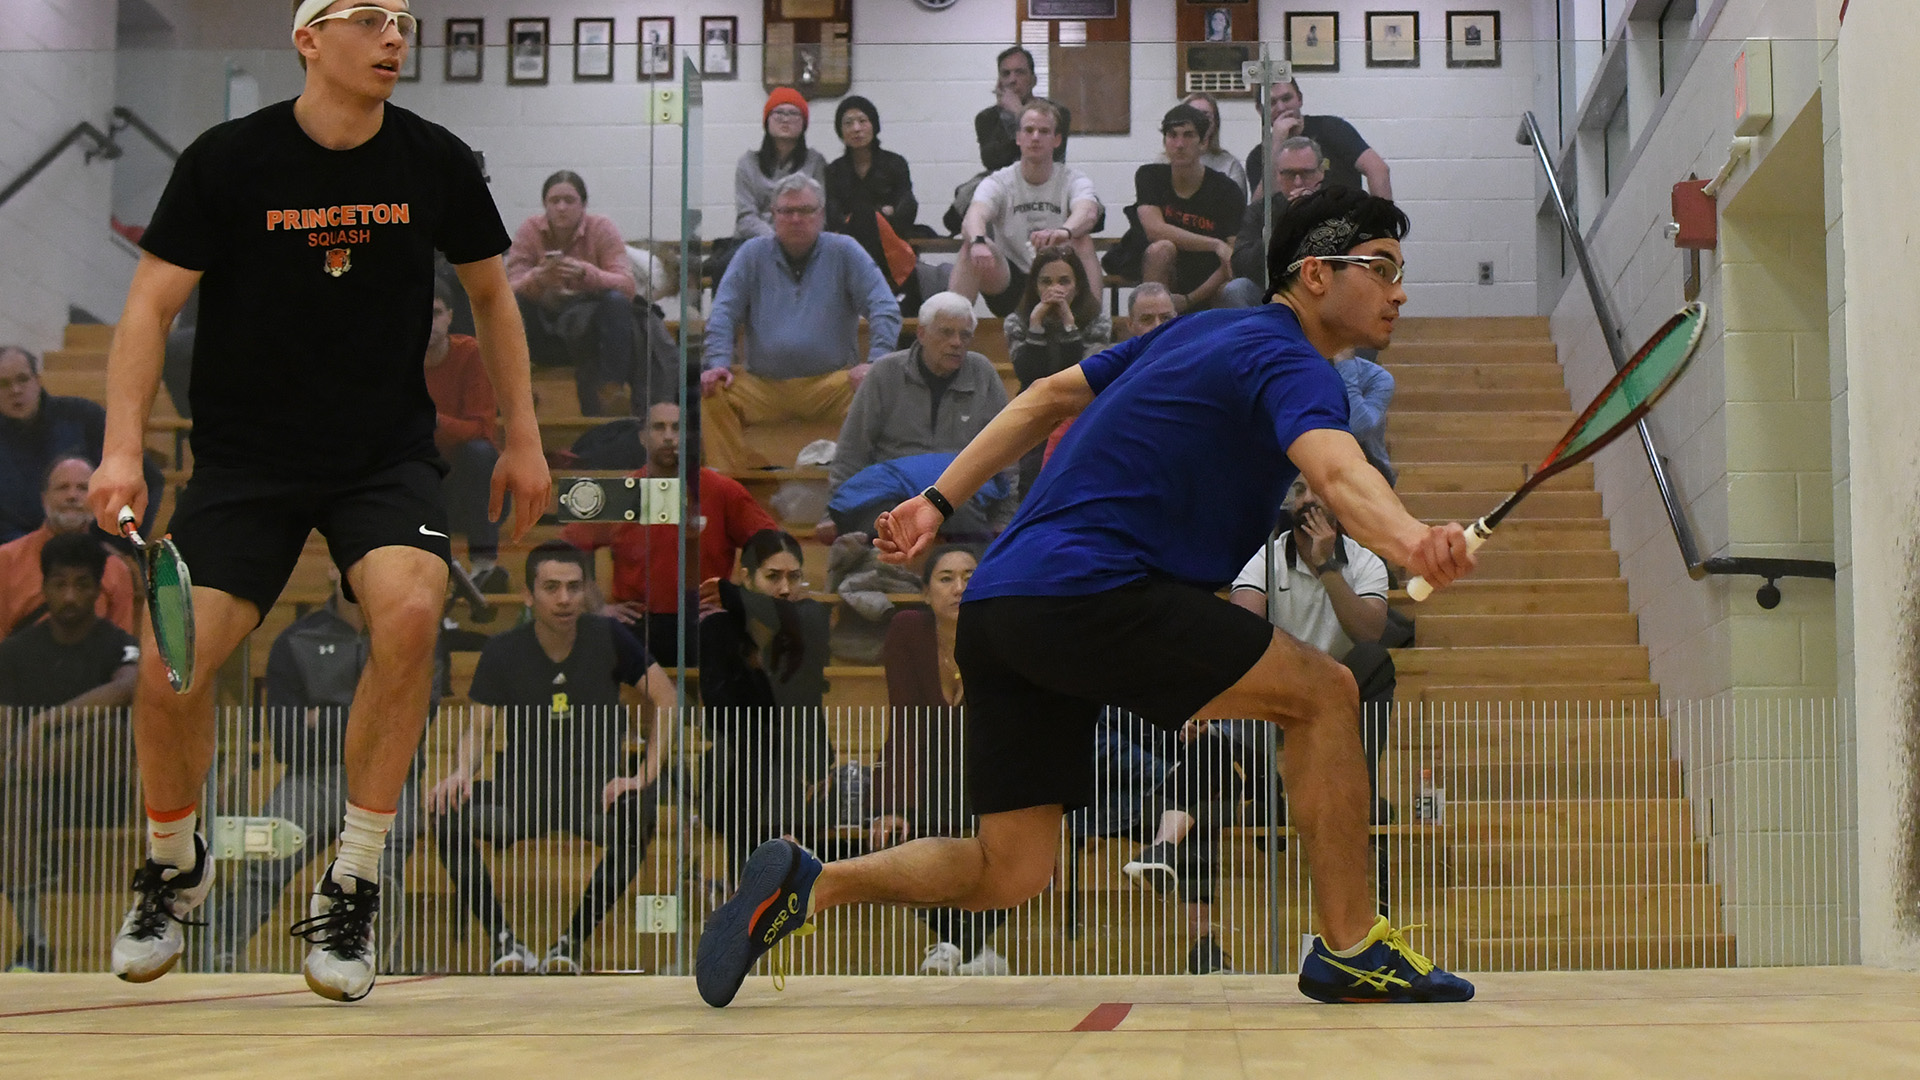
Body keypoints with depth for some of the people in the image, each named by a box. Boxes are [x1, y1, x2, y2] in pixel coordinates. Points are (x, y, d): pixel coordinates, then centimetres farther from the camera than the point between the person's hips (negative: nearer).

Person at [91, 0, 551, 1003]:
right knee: (170, 664, -15)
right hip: (245, 457, 0)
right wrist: (122, 449, -18)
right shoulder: (225, 160, -7)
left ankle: (351, 885, -11)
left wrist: (522, 437, 12)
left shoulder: (437, 160, -1)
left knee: (410, 611, -29)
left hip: (389, 453, 1)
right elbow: (151, 305, -6)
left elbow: (490, 292, 14)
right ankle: (174, 864, 19)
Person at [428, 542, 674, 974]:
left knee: (638, 817, -36)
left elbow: (666, 701, -1)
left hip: (596, 788, -1)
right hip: (521, 788, 1)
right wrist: (461, 772, -23)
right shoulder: (503, 651, 1)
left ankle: (573, 941, -15)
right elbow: (478, 727, 0)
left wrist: (645, 775, -13)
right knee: (447, 815, -28)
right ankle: (503, 940, -11)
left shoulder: (608, 637, -2)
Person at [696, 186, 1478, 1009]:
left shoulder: (1198, 332, 23)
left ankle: (807, 883, 2)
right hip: (1088, 592, -9)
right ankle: (1350, 948, 0)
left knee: (1009, 872, 9)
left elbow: (1046, 397, 27)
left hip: (997, 605, 9)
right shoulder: (1288, 361, -6)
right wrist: (1410, 540, -48)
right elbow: (1336, 471, -29)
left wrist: (939, 499, 28)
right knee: (1322, 692, -3)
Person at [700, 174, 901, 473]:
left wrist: (875, 362, -15)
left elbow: (885, 309, 1)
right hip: (761, 386, 2)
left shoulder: (843, 252, 8)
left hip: (830, 383, -2)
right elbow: (723, 313, 7)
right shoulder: (753, 253, 13)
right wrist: (718, 363, -11)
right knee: (712, 393, -24)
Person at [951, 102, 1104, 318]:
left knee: (1082, 241, -27)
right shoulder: (998, 182, 0)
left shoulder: (1073, 180, -1)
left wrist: (1064, 232, -50)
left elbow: (1087, 212, -25)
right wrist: (978, 241, -48)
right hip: (1006, 284, 0)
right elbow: (975, 216, -21)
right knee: (971, 245, -26)